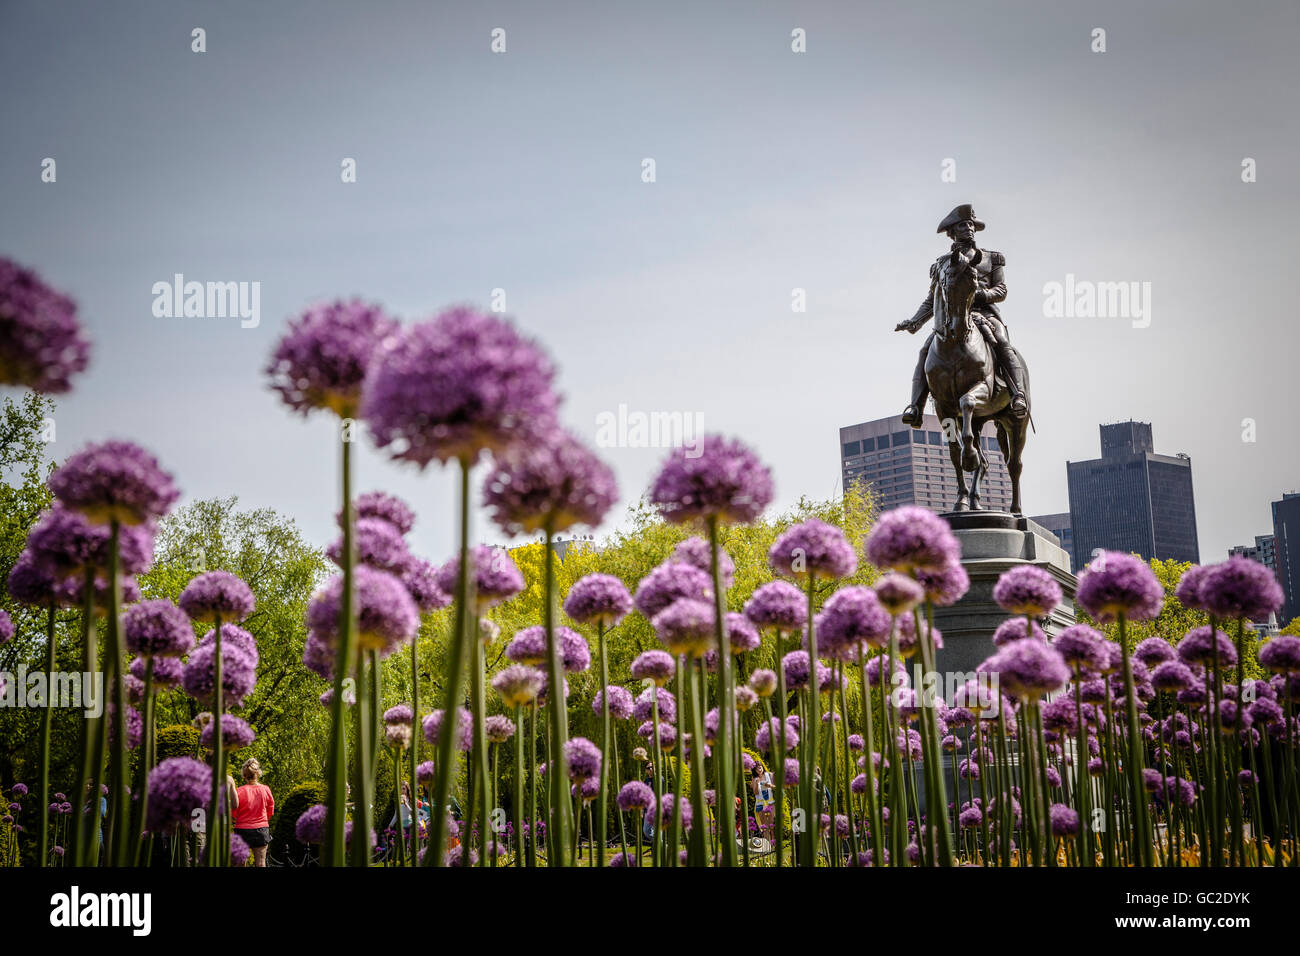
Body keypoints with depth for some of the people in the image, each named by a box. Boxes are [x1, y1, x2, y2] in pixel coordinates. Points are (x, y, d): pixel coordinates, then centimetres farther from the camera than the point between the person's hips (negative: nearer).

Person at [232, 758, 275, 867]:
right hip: (261, 829, 2)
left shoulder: (240, 791, -14)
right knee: (260, 862, 6)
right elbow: (270, 811, 6)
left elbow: (233, 812, -4)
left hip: (243, 829, -2)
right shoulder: (265, 789, -7)